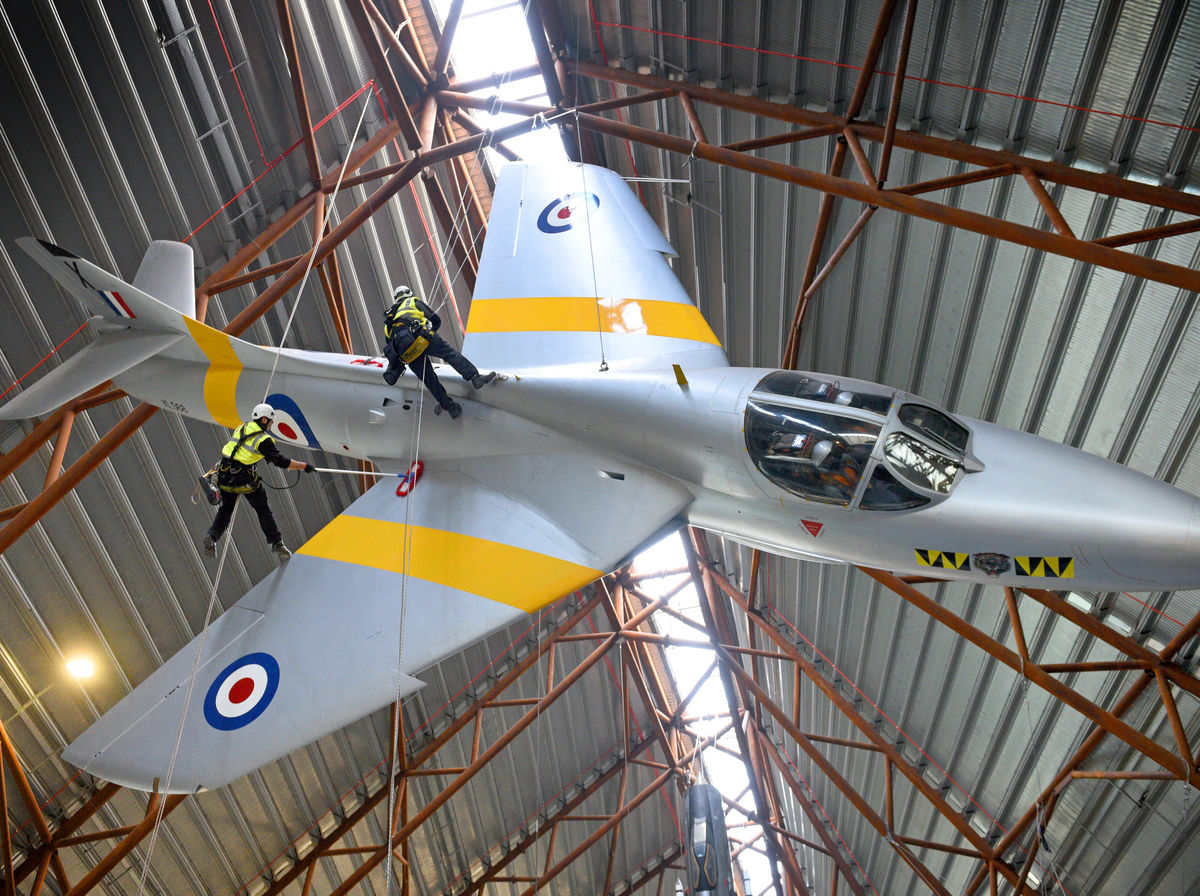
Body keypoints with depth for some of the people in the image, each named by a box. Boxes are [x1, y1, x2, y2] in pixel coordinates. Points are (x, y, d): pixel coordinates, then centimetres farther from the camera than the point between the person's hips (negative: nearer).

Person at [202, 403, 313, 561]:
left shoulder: (242, 428, 10)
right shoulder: (264, 440, -9)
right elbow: (281, 462, -11)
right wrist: (304, 466, -2)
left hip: (225, 477, 6)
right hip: (245, 479, -6)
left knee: (225, 509, 23)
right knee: (263, 509, 10)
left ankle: (212, 536, 3)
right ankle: (276, 543, 13)